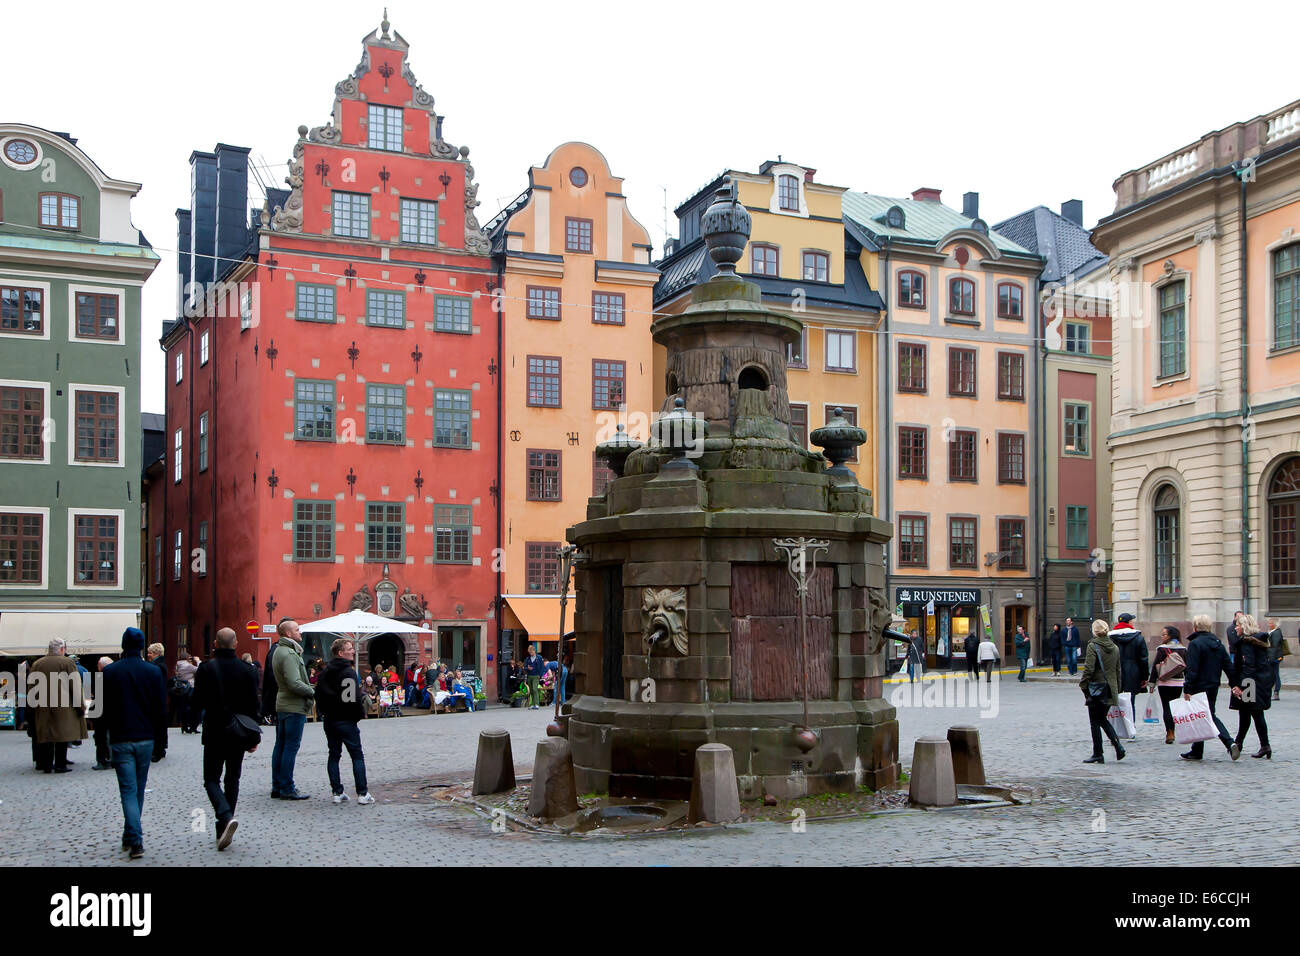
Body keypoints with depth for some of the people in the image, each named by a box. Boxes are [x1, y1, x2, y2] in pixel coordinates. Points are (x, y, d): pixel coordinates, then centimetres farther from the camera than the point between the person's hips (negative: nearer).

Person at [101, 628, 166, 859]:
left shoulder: (110, 671, -6)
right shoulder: (153, 671, -3)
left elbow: (104, 709, -3)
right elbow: (162, 709, -2)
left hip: (121, 739, -2)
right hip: (146, 738, 2)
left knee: (128, 790, -2)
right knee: (139, 790, 15)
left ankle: (136, 841, -14)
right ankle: (130, 837, 25)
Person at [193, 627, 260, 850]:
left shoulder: (206, 668, -9)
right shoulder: (247, 669, -2)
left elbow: (198, 703, -7)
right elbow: (254, 705, -1)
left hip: (214, 733, -3)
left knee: (211, 779, 5)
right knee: (232, 779, 13)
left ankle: (226, 816, -21)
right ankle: (223, 830, 16)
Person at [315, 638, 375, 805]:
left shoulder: (325, 671, 9)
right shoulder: (348, 671, -14)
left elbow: (318, 693, 13)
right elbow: (353, 698, -20)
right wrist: (360, 714, -7)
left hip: (329, 720, 7)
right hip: (346, 721, -7)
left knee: (334, 755, 11)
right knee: (357, 755, -1)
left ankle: (337, 792, 9)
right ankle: (362, 793, -3)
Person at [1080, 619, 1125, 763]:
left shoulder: (1093, 646, -13)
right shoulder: (1115, 648, 7)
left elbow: (1088, 669, -17)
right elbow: (1118, 670, 13)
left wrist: (1083, 685, -7)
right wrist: (1117, 689, 20)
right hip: (1110, 690, 6)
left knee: (1095, 723, 4)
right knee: (1103, 719, 18)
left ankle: (1098, 754, 7)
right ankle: (1119, 747, 4)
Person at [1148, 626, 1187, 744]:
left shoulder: (1162, 649, -8)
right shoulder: (1183, 649, 4)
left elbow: (1155, 666, -8)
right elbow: (1187, 667, 8)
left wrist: (1152, 683, -2)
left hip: (1165, 683, -4)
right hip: (1179, 683, 4)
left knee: (1166, 708, -1)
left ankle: (1169, 732, -8)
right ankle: (1173, 731, 15)